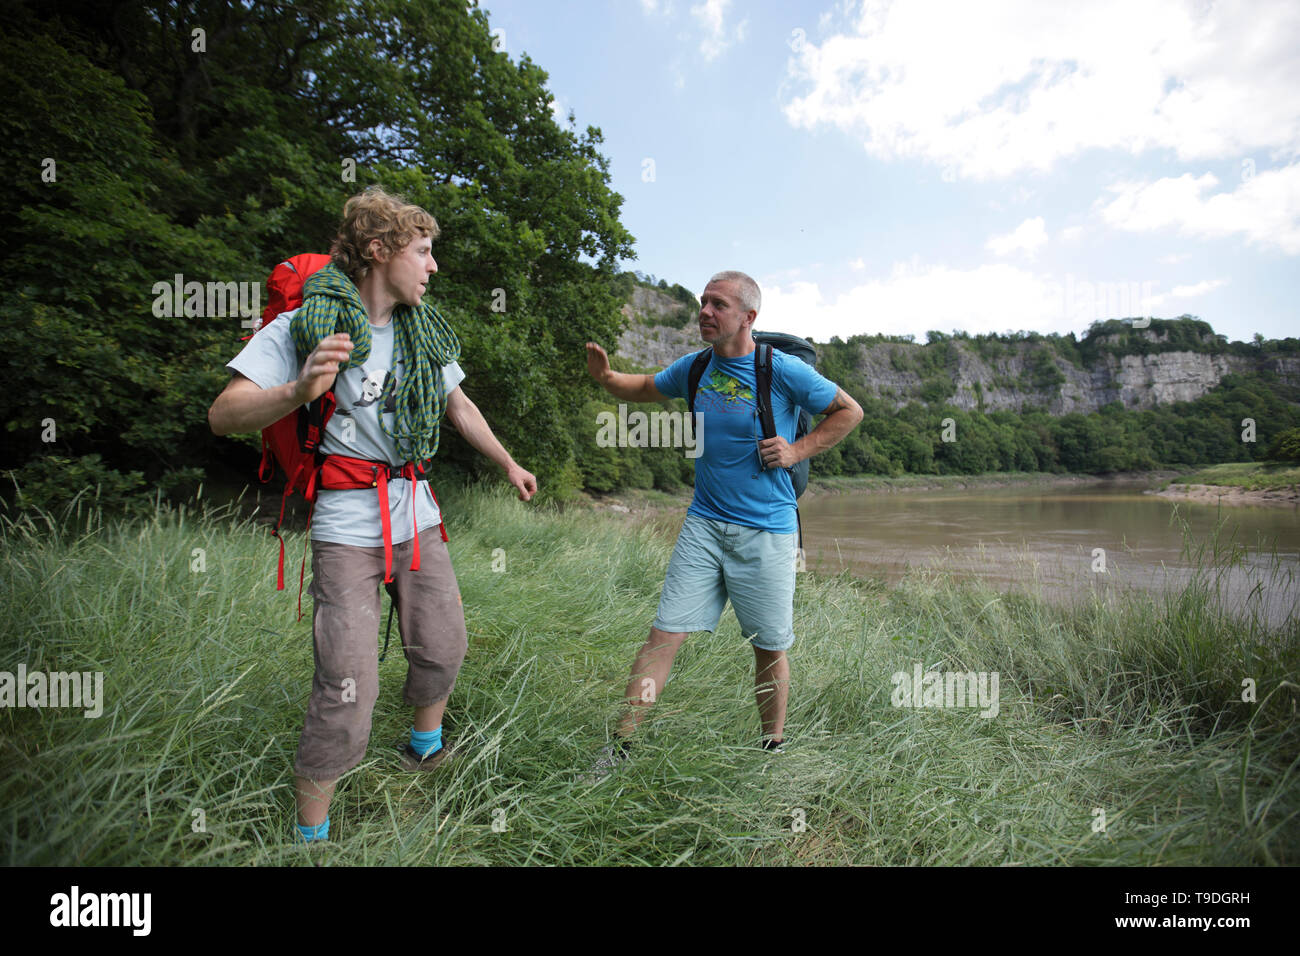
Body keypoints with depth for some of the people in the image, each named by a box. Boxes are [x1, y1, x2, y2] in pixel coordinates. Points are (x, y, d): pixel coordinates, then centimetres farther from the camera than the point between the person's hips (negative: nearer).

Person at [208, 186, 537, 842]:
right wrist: (300, 391, -32)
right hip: (346, 524, -6)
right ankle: (312, 830, 16)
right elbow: (222, 417, -13)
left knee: (443, 647, 12)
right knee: (347, 688, -6)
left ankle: (426, 746, 43)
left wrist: (508, 464, 26)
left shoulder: (425, 331, 8)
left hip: (416, 514, 6)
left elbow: (459, 406, 23)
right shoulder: (307, 325, -9)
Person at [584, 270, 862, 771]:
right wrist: (607, 377, 2)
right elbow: (645, 389, 22)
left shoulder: (783, 370, -8)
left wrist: (798, 451, -9)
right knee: (665, 634, -3)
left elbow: (849, 412, 3)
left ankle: (773, 746, 32)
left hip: (766, 531, -3)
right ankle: (620, 745, 7)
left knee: (769, 649, 10)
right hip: (704, 523, 3)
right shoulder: (694, 367, 5)